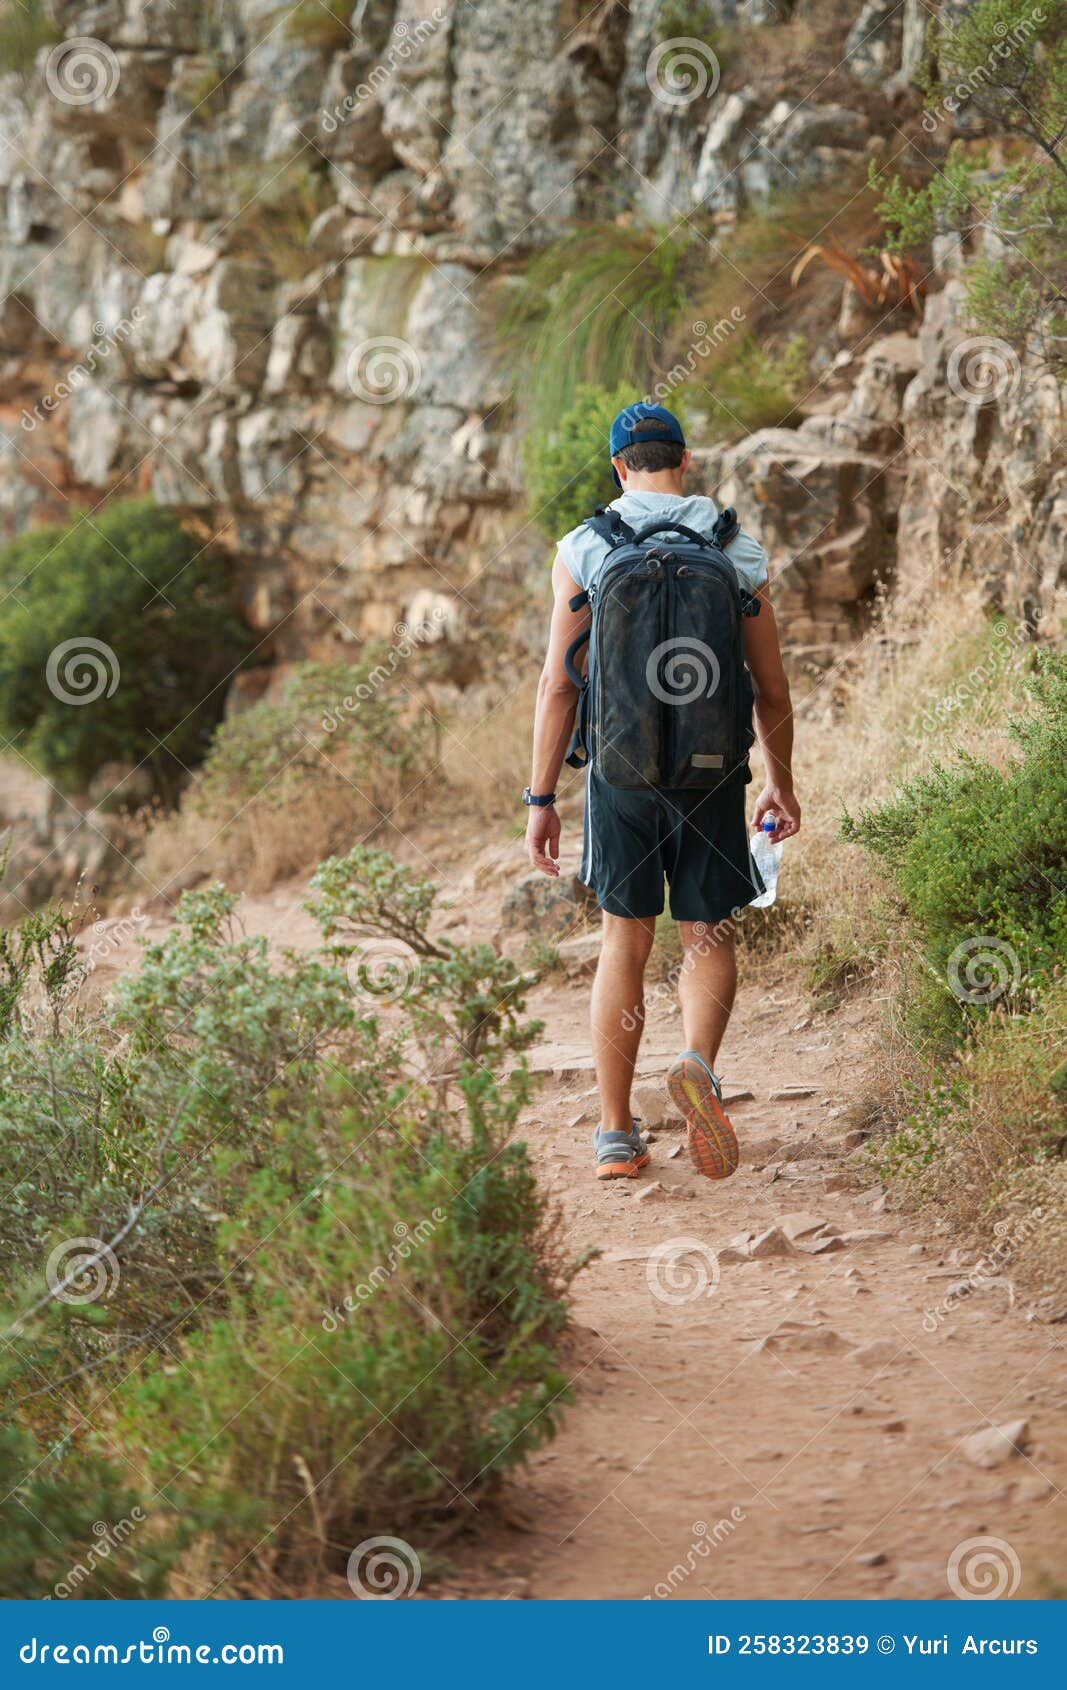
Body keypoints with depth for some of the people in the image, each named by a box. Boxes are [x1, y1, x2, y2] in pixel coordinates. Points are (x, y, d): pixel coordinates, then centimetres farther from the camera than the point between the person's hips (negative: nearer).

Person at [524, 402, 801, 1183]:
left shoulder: (583, 550, -2)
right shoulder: (738, 551, 1)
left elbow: (559, 685, -6)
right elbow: (772, 688, 3)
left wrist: (541, 799, -1)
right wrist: (781, 783, 17)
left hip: (621, 770, 0)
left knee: (625, 943, 11)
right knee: (710, 940, 11)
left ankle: (617, 1135, 11)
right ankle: (699, 1063, -18)